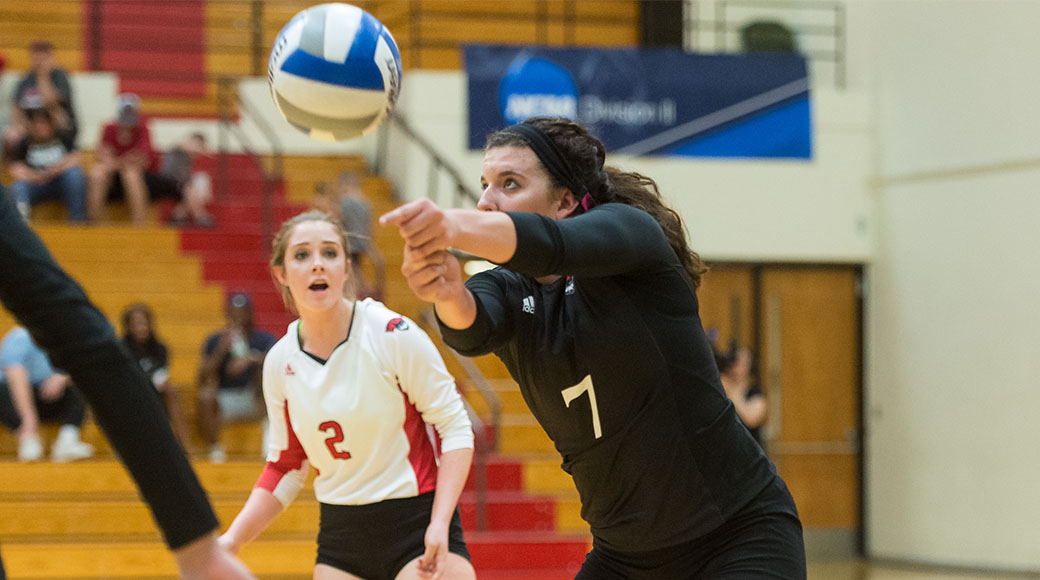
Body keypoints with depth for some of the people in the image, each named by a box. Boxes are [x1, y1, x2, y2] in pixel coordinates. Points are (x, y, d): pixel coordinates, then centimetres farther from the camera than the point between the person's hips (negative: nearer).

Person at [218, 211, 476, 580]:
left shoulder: (395, 336, -11)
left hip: (418, 525, -4)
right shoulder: (280, 362, 3)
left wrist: (439, 526, -17)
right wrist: (231, 539, 3)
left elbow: (455, 427, -8)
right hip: (340, 534, 4)